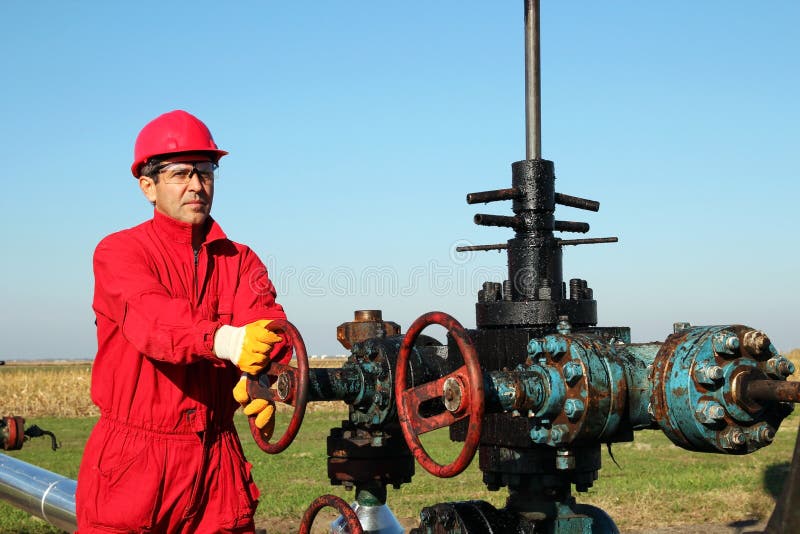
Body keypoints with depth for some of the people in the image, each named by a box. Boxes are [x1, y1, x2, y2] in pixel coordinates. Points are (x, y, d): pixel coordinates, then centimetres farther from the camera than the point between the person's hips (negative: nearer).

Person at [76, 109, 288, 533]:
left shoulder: (239, 261, 10)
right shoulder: (118, 252, -3)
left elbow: (264, 321, -10)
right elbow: (149, 315, -24)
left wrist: (260, 376, -33)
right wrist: (220, 340, -44)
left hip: (217, 464, 3)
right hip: (132, 463, -3)